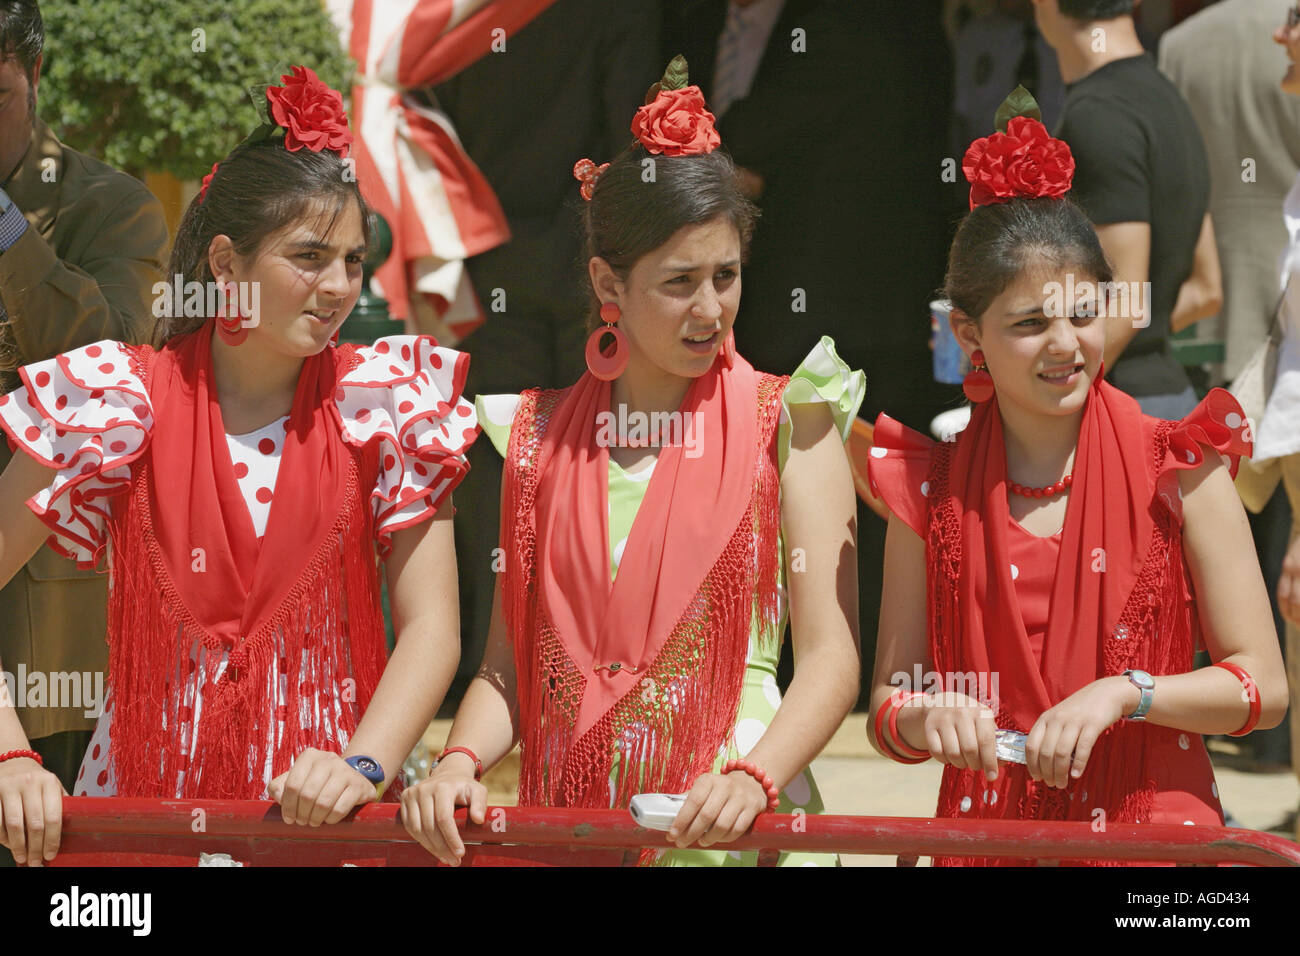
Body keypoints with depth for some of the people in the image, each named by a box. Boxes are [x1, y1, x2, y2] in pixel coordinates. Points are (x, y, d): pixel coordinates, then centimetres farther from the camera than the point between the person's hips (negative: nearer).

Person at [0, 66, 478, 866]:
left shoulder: (384, 403, 2)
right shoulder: (118, 403, 0)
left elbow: (431, 630, -2)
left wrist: (364, 766, -18)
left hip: (323, 809, 1)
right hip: (149, 795, -1)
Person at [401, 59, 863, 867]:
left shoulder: (785, 423, 3)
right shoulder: (542, 435, 10)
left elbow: (832, 655, -4)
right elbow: (509, 665, 11)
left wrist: (753, 777, -20)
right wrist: (460, 761, -8)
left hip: (730, 827, -3)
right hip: (570, 818, 3)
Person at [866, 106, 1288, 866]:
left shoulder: (1180, 469, 2)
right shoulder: (931, 494, 6)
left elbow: (1264, 687, 1)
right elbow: (888, 705, 10)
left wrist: (1123, 694, -12)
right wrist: (924, 719, -12)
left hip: (1157, 830, -5)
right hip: (988, 830, 5)